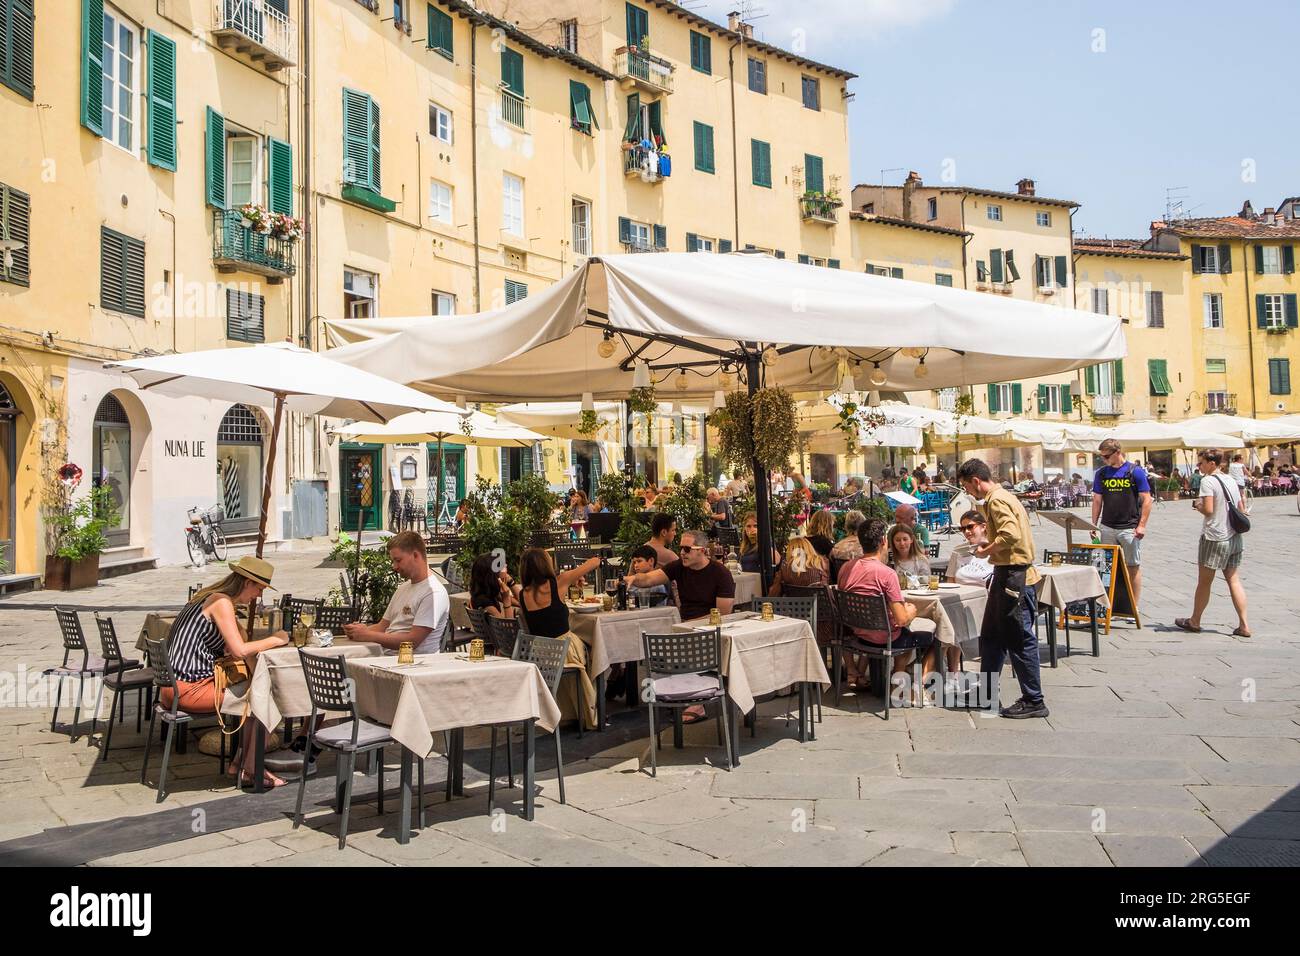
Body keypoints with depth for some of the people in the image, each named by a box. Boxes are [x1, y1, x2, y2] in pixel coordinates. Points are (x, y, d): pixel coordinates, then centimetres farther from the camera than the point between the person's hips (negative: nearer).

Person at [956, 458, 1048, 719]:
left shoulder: (997, 501, -16)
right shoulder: (1002, 497, 16)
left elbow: (1011, 534, -29)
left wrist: (985, 551, -16)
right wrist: (989, 547, 11)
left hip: (1014, 577, -11)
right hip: (1006, 575, 11)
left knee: (1020, 640, -4)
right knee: (991, 636, 18)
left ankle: (1034, 701, 4)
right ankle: (987, 693, 27)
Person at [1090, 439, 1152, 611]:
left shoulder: (1135, 472, -4)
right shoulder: (1101, 473, 7)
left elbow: (1146, 499, -4)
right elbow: (1097, 500, 11)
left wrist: (1142, 525, -11)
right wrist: (1093, 524, 6)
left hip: (1130, 528, -4)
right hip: (1107, 528, 4)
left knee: (1133, 567, 3)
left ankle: (1134, 607, 9)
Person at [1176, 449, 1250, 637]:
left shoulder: (1207, 481, -13)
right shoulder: (1231, 481, 10)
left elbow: (1208, 510, -20)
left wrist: (1197, 505, -1)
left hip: (1214, 538, -7)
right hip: (1234, 537, 7)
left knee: (1204, 581, 6)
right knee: (1233, 579, 9)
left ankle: (1194, 622, 18)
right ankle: (1244, 625, 3)